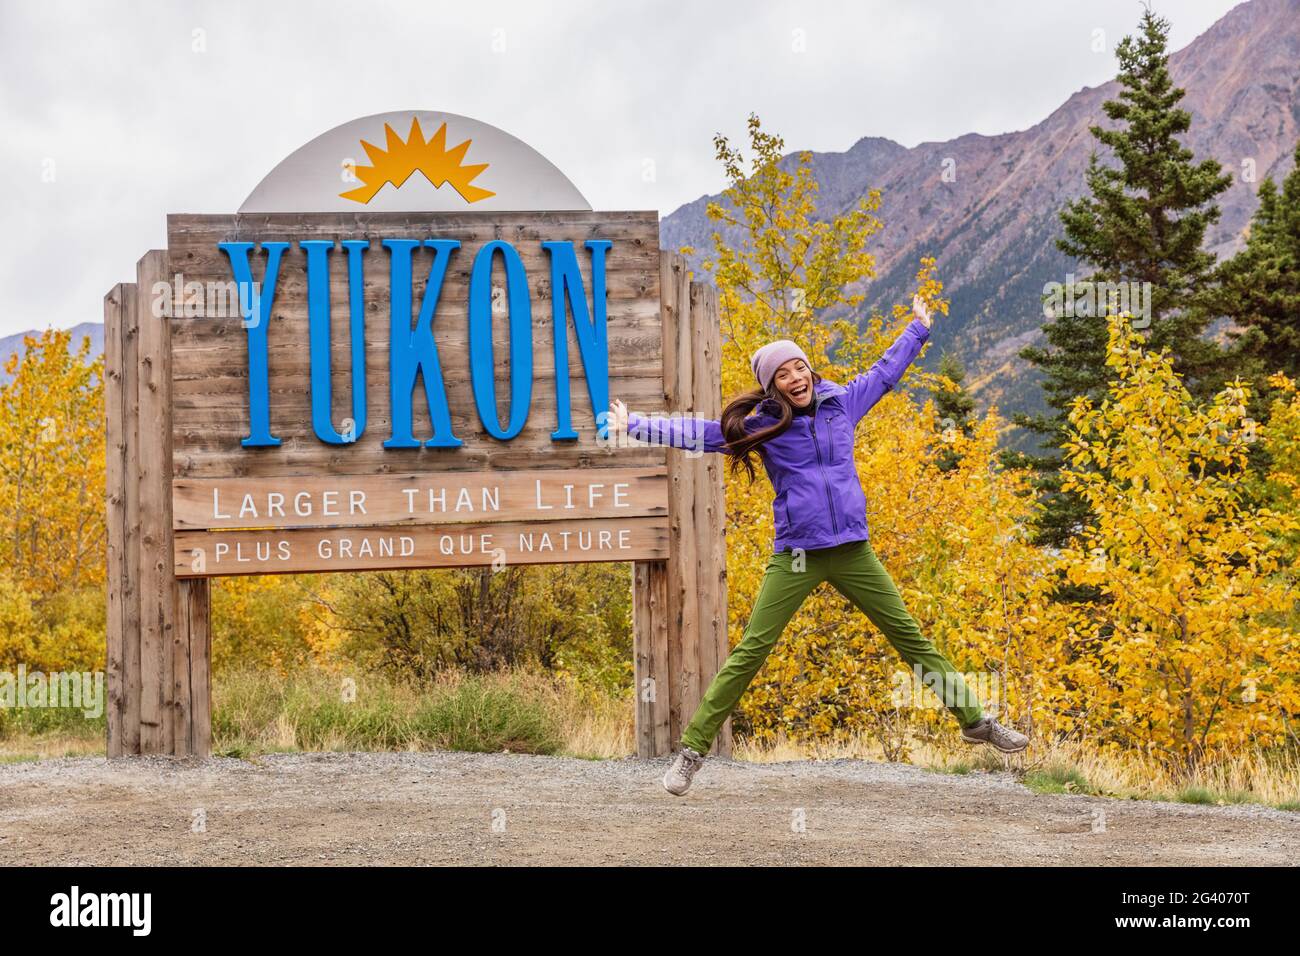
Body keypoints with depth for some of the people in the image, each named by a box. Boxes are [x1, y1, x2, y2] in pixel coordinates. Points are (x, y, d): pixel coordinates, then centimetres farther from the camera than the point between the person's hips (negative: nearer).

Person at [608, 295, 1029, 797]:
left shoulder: (841, 402, 8)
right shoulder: (761, 426, -1)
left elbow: (883, 373, 25)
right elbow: (698, 432, -2)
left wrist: (918, 329, 37)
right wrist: (635, 425, -8)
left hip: (853, 552, 3)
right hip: (796, 557, -3)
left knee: (910, 637, 7)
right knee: (750, 652, -7)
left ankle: (974, 720, 16)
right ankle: (692, 749, -2)